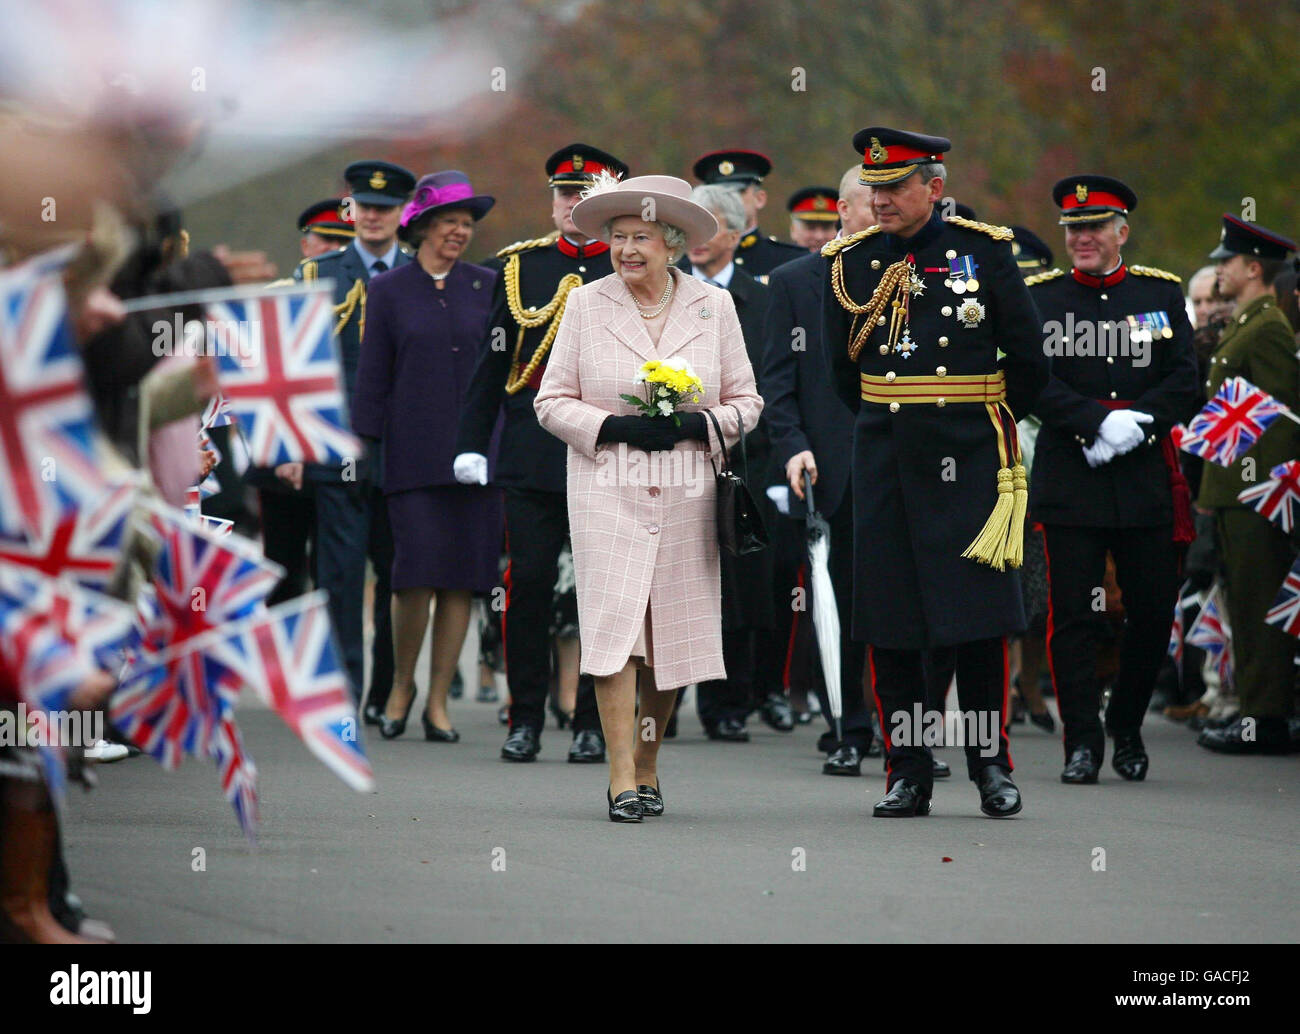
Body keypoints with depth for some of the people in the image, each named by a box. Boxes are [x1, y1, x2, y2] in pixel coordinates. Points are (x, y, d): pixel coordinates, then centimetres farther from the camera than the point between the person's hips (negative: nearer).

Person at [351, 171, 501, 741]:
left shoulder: (487, 286, 10)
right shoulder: (390, 290, 5)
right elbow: (373, 378, 5)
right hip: (413, 453, -2)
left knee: (462, 577, -1)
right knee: (419, 572, -11)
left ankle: (438, 703, 7)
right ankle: (401, 684, 11)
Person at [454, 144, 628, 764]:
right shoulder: (518, 266, 10)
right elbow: (491, 361, 12)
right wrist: (471, 444, 6)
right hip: (531, 455, 1)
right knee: (528, 584, -2)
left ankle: (593, 724, 10)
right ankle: (526, 720, 8)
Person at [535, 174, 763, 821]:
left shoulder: (713, 307, 7)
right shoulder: (587, 306, 4)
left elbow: (745, 403, 10)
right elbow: (553, 401, 4)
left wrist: (694, 425, -10)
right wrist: (617, 427, -12)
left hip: (686, 497, 2)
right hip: (608, 492, -2)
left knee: (671, 633, 3)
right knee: (615, 623, -13)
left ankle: (647, 767, 21)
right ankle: (622, 778, -14)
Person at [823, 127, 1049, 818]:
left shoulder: (983, 251, -2)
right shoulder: (849, 262, 5)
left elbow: (1029, 365, 5)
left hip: (968, 457, -2)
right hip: (883, 458, 2)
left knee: (979, 614, -3)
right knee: (888, 621, 1)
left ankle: (991, 767, 7)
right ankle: (907, 774, 8)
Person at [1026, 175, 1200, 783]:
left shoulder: (1162, 294, 9)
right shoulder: (1040, 298, 5)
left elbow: (1184, 383, 2)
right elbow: (1035, 382, -6)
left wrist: (1137, 423, -14)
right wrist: (1101, 424, -18)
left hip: (1147, 479, 2)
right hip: (1069, 479, -2)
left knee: (1153, 612, 3)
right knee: (1072, 614, -5)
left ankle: (1127, 728, 23)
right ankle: (1083, 742, 0)